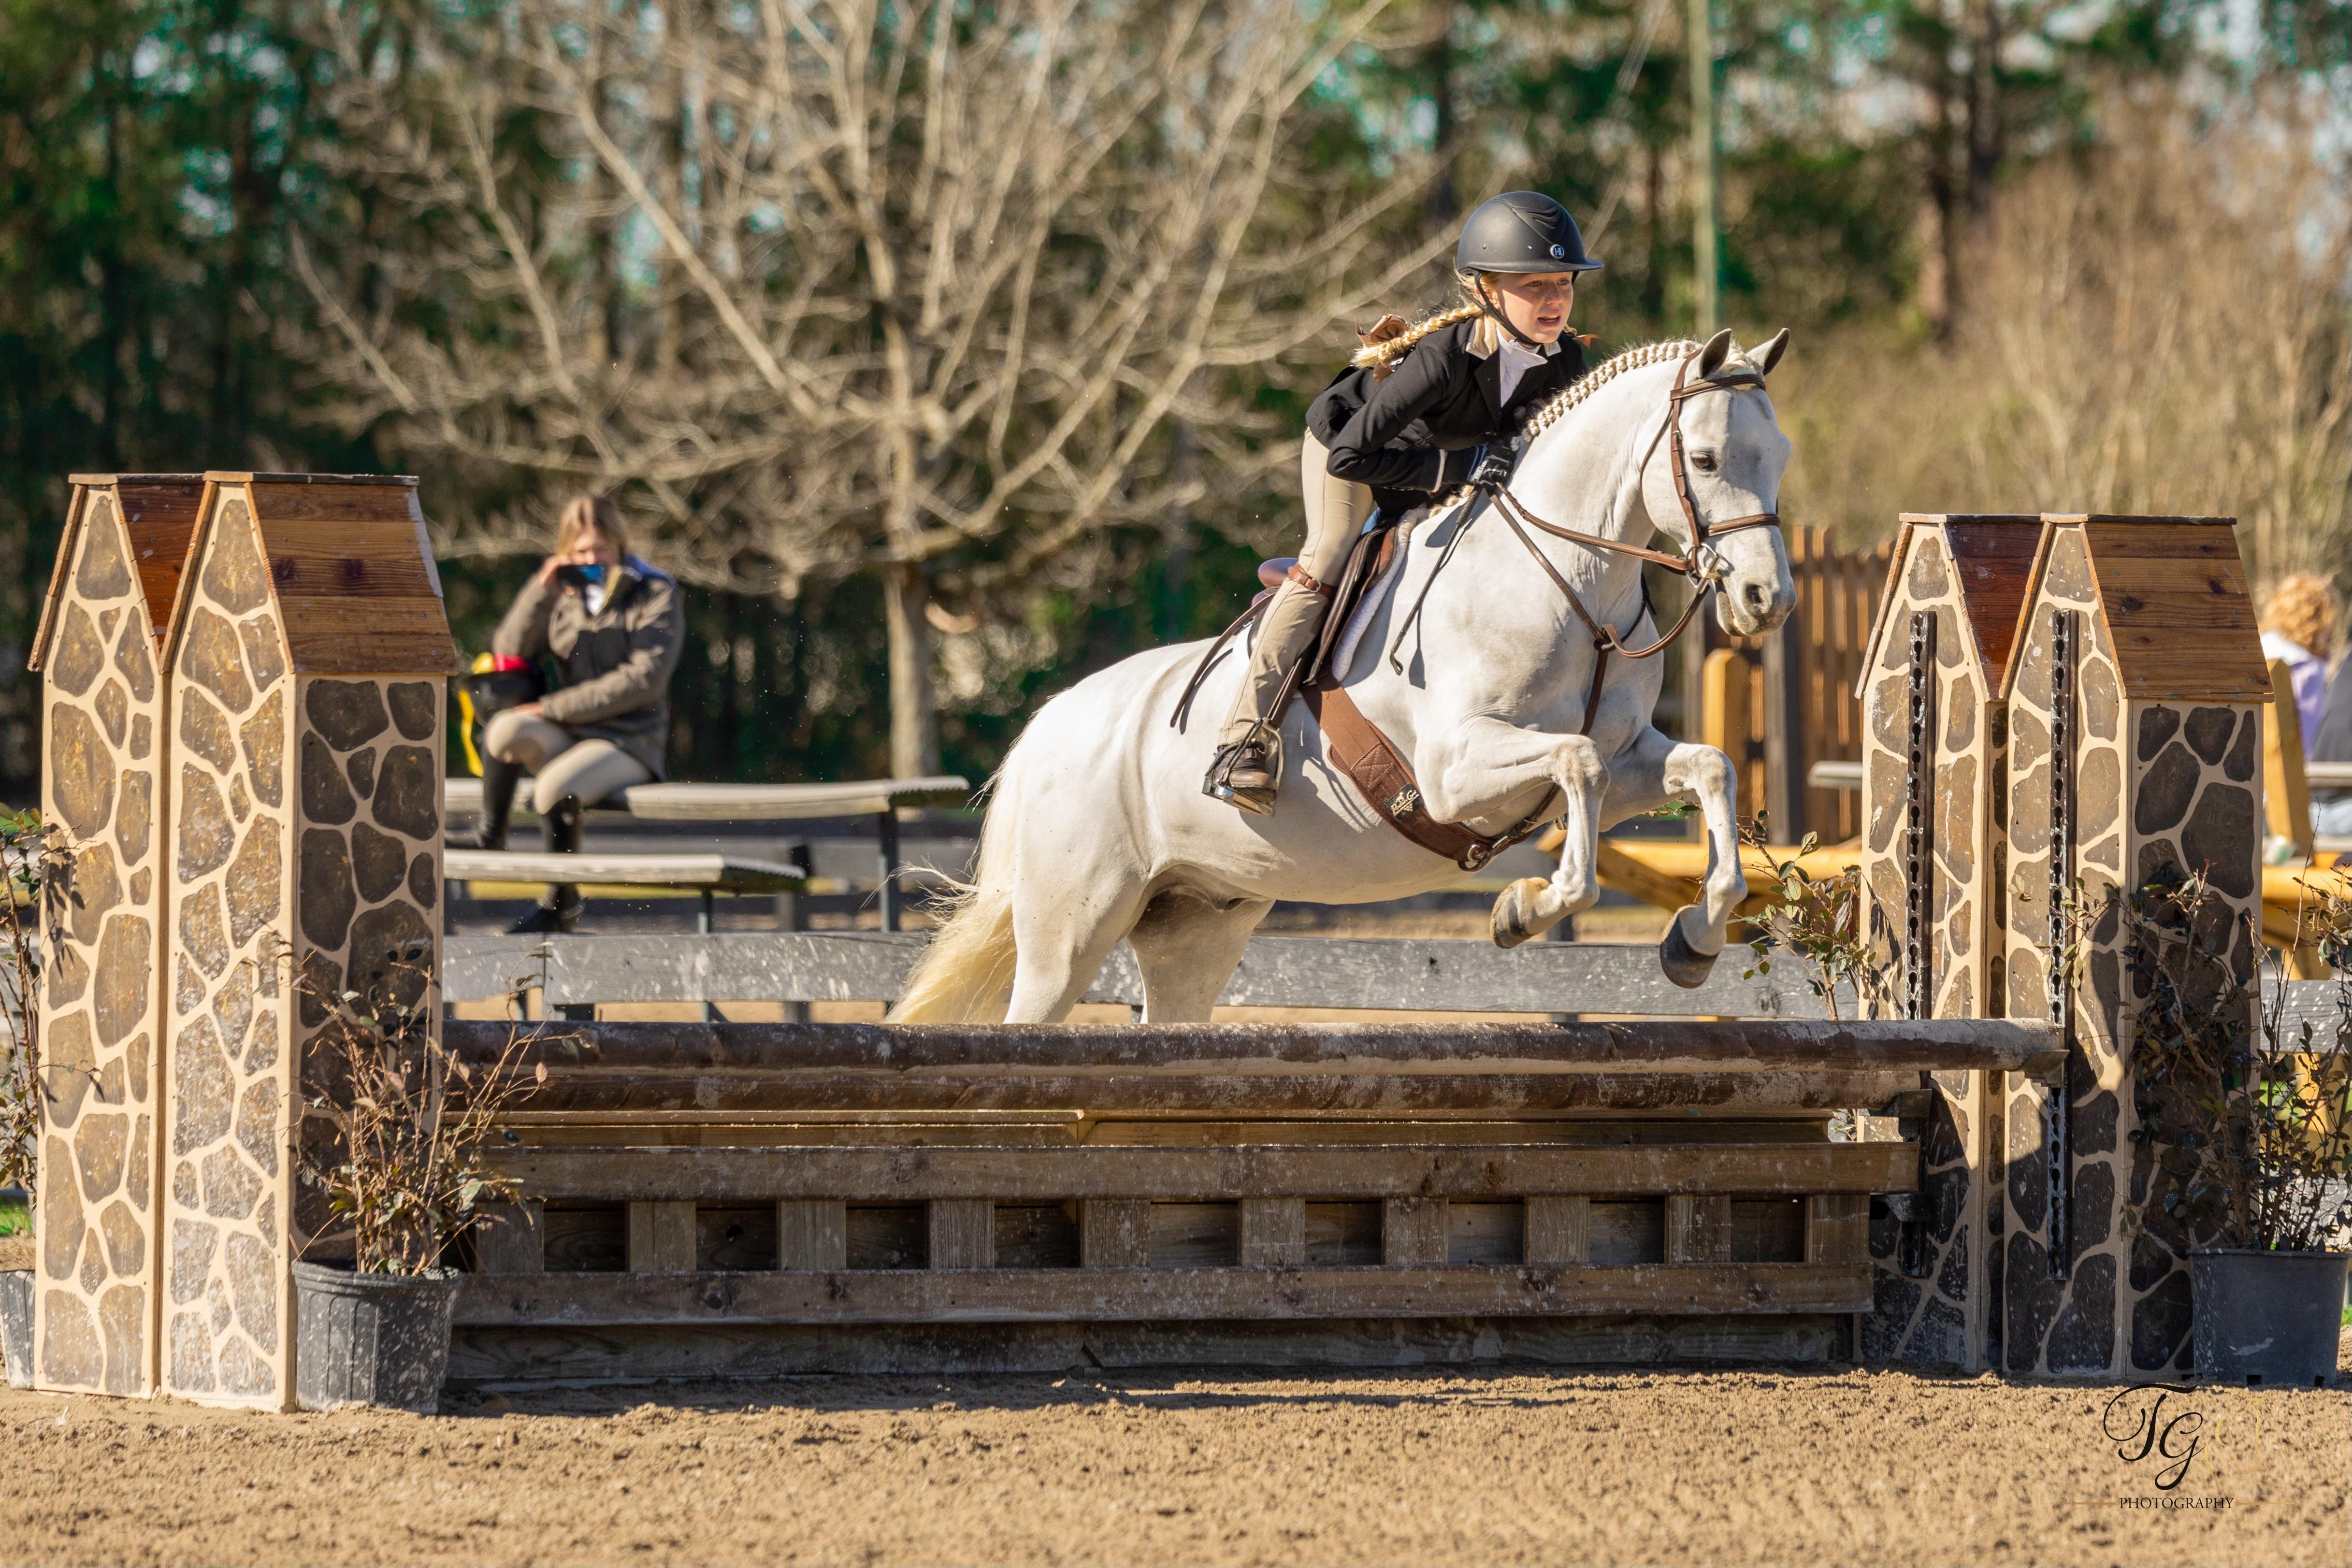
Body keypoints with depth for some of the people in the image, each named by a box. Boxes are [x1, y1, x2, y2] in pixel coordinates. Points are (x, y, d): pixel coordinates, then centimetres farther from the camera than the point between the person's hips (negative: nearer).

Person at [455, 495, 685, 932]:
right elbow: (510, 651, 3)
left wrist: (554, 707, -15)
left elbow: (644, 679, -13)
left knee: (554, 788, -33)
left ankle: (562, 903, -14)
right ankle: (490, 839, -15)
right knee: (506, 728, -30)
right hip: (568, 735, 4)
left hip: (629, 744, -4)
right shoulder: (565, 597, 14)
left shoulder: (656, 597, -1)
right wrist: (540, 590, -11)